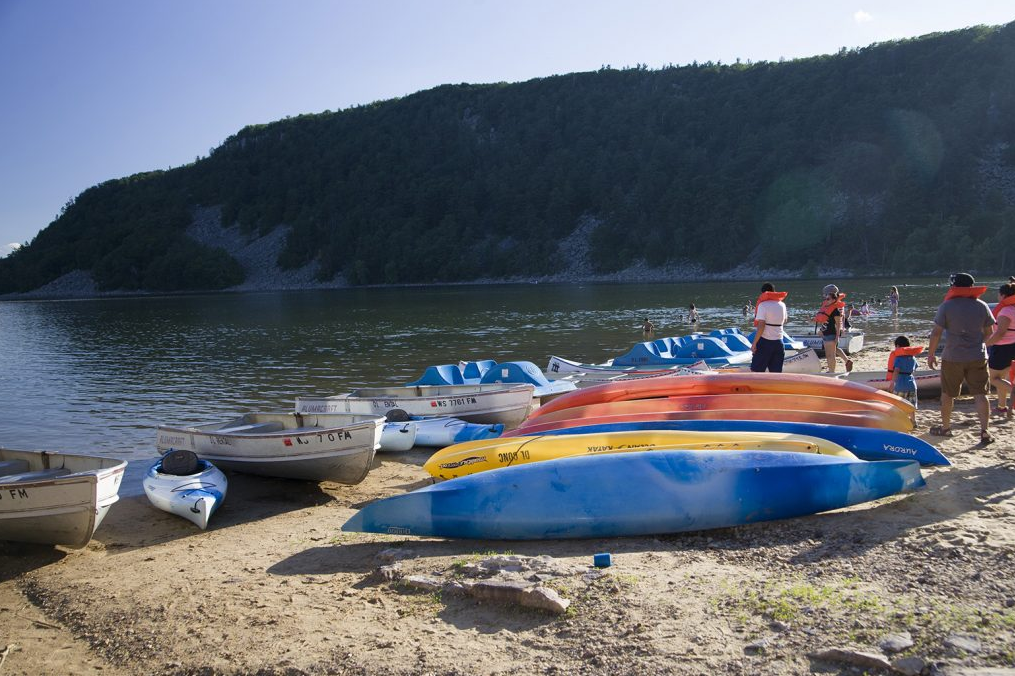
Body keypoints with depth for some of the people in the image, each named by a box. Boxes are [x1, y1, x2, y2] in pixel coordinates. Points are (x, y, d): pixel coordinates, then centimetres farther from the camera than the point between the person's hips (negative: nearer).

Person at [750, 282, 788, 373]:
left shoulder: (763, 305, -11)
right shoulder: (782, 305, 7)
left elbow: (761, 326, -17)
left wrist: (754, 343, -14)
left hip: (764, 341, -6)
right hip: (778, 342, 6)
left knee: (756, 371, 1)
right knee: (776, 373, 6)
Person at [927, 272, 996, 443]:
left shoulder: (946, 306, -9)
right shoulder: (982, 306, 1)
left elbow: (936, 333, -10)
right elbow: (989, 332, 9)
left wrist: (931, 354, 0)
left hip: (952, 358, -2)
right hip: (977, 357, 2)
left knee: (947, 393, 13)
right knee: (980, 393, 4)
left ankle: (945, 427, 23)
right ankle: (985, 431, -4)